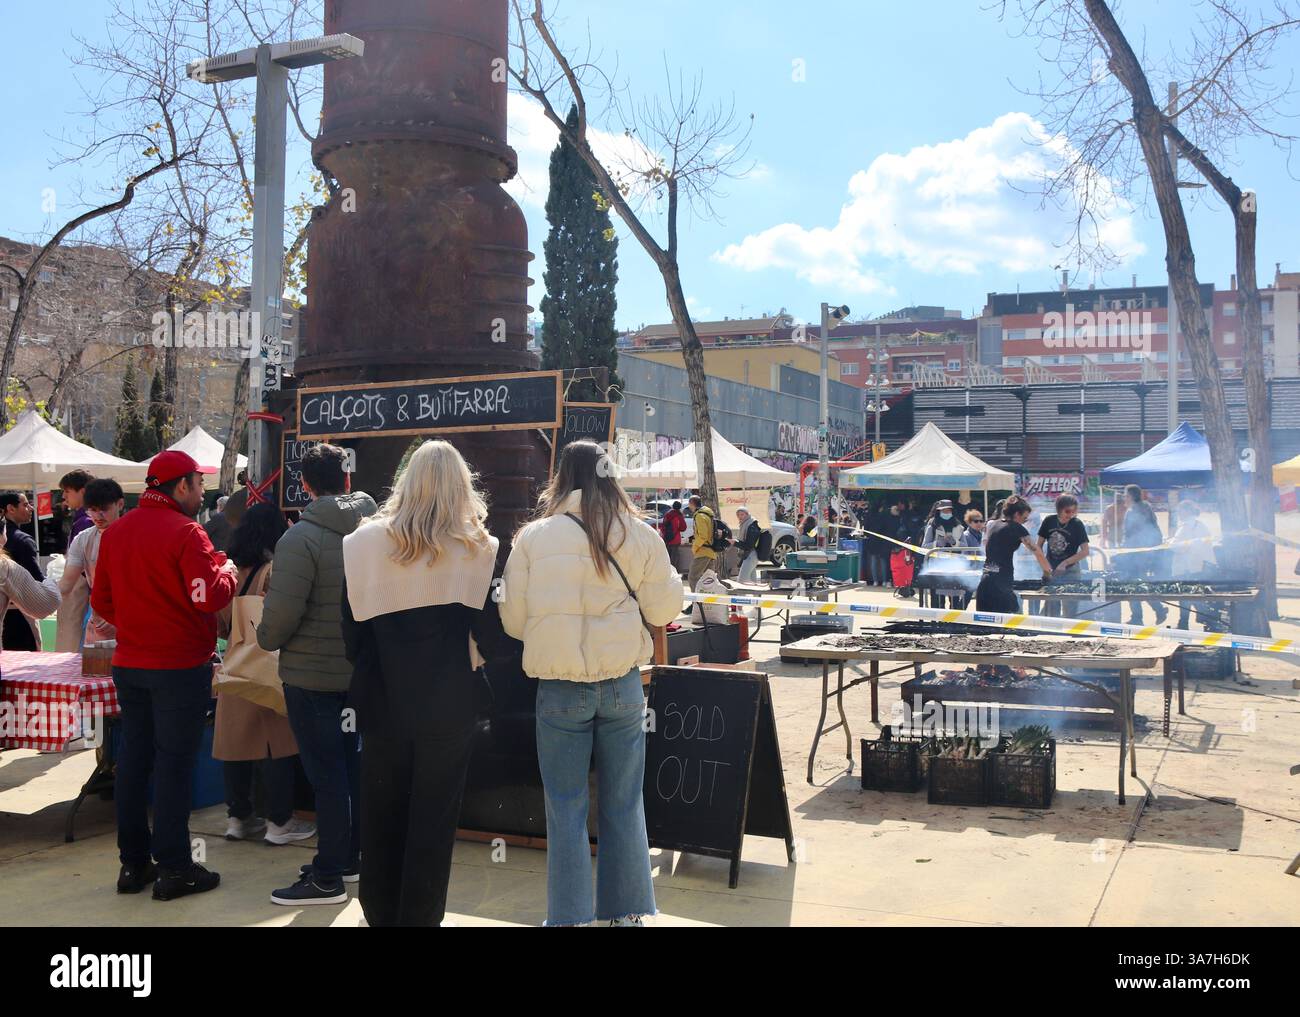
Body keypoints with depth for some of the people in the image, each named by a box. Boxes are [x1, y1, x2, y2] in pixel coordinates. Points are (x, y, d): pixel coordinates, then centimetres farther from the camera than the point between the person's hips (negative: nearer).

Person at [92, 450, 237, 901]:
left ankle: (133, 863, 21)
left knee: (133, 757, 13)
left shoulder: (115, 531, 6)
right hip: (180, 664, -7)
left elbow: (100, 600, 11)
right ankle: (173, 868, 7)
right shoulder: (184, 532, -17)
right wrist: (226, 571, -4)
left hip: (128, 663, 7)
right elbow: (210, 596, -23)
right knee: (174, 761, 0)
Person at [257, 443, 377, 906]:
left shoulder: (301, 537, -18)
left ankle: (328, 878, 10)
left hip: (312, 673, -6)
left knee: (326, 774, 1)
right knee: (350, 765, 18)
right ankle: (349, 859, 30)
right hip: (362, 671, 6)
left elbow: (283, 611, -21)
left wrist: (266, 638, -1)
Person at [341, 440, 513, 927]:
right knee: (434, 817, 10)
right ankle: (418, 916, 18)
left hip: (384, 701, 2)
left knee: (382, 813, 18)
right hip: (448, 705, -2)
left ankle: (380, 913, 32)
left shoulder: (366, 541, -5)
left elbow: (351, 631, -2)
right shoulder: (476, 548, -8)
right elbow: (494, 641, -9)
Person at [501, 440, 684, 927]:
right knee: (623, 805, 13)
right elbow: (663, 609, 4)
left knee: (566, 808, 10)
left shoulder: (532, 538, -5)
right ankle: (627, 912, 24)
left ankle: (570, 917, 17)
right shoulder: (639, 536, -3)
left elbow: (514, 619, 0)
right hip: (622, 685, 1)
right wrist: (669, 575, 23)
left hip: (560, 689, -1)